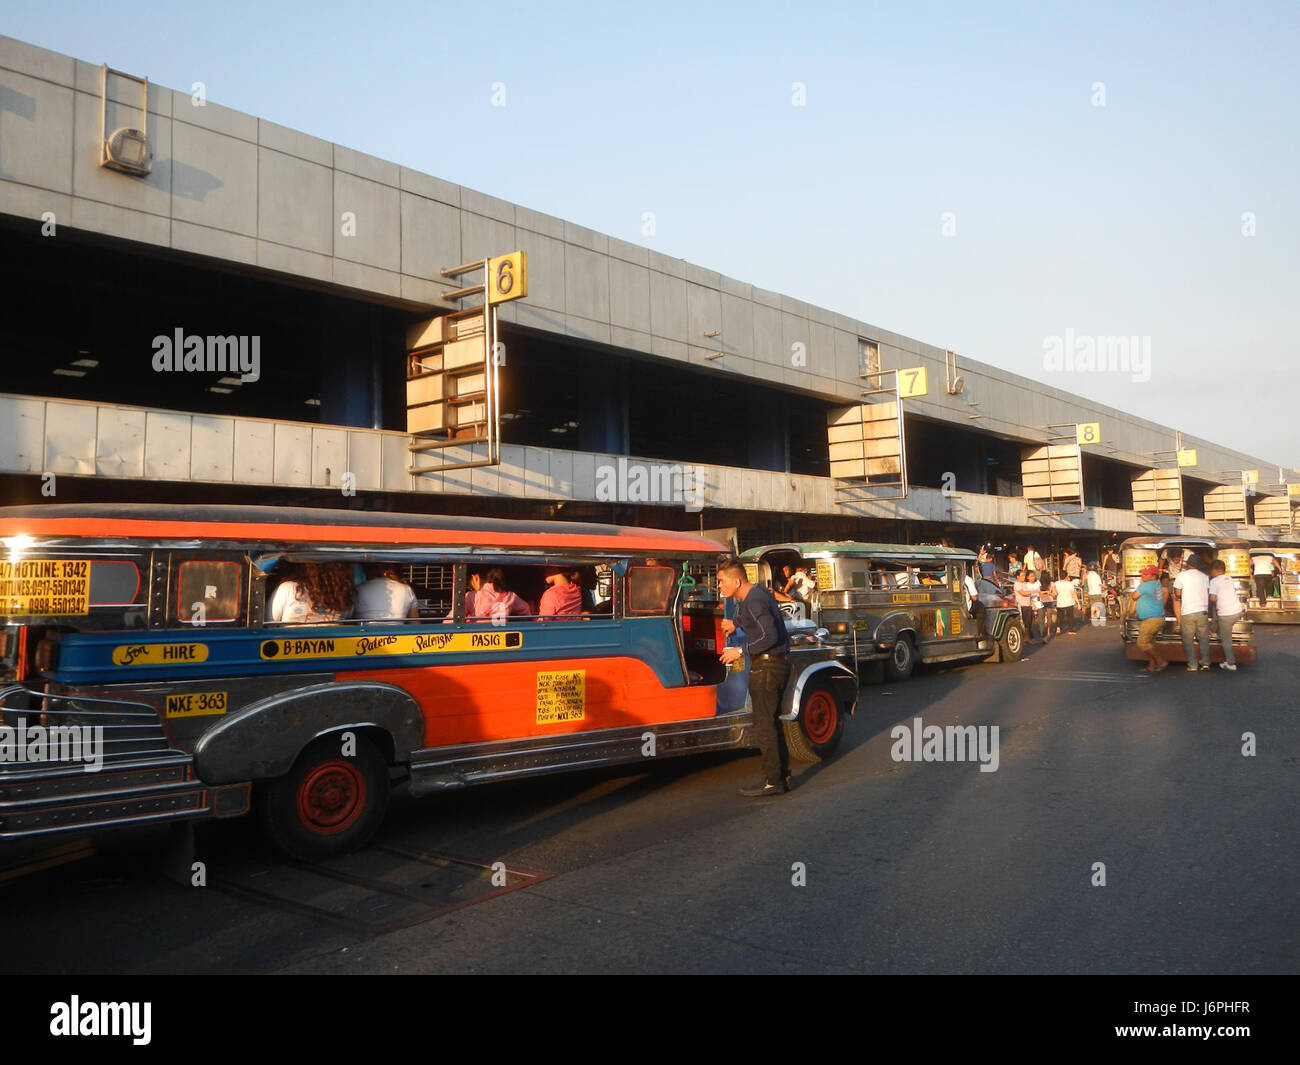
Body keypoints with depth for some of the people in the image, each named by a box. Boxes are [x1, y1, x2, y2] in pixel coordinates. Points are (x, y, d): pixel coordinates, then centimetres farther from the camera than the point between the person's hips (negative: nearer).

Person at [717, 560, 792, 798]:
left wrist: (741, 651, -19)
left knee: (764, 723, -6)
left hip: (767, 666, -10)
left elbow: (770, 635, -25)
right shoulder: (758, 592, 13)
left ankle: (772, 781, -2)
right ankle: (783, 775, 20)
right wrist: (736, 623, 52)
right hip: (779, 663, 10)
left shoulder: (753, 601, -18)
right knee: (771, 721, 15)